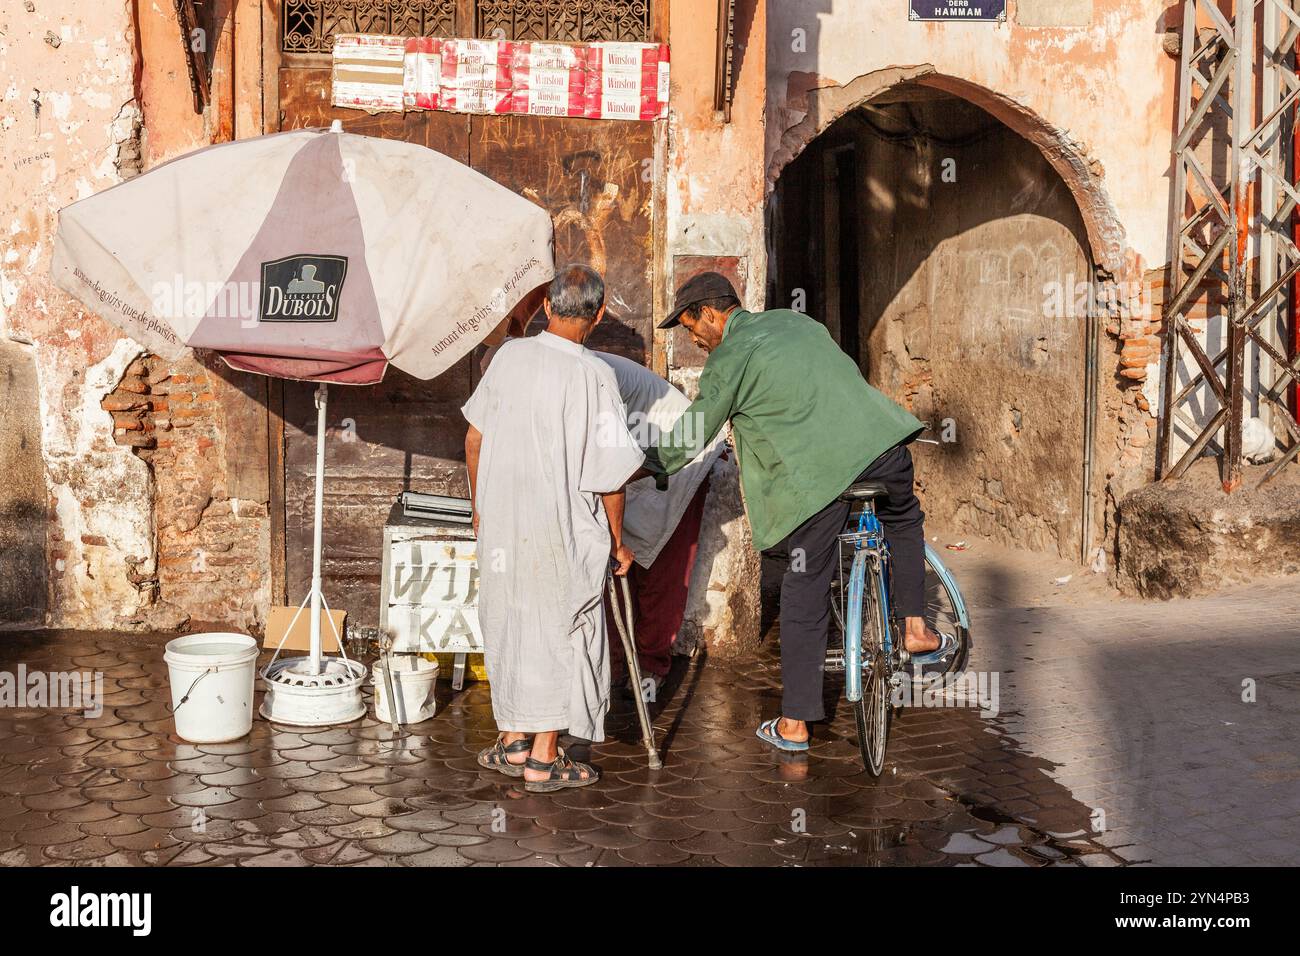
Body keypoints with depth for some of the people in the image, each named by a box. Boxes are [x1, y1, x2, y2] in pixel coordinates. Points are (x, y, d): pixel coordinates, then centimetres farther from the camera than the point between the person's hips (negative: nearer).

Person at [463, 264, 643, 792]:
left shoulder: (509, 356, -1)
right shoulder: (593, 376, -15)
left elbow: (474, 439, 7)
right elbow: (609, 474, -12)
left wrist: (479, 506, 20)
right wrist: (618, 540, 1)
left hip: (501, 525, 4)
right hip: (563, 531, -4)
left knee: (509, 623, 17)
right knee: (559, 633, 8)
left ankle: (513, 741, 27)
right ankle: (543, 758, 14)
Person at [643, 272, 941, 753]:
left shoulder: (728, 360, 3)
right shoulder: (795, 321, 23)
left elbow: (692, 433, 9)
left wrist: (653, 467, 27)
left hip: (816, 472, -5)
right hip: (881, 443, 6)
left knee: (805, 593, 4)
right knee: (903, 520, 37)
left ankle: (794, 723, 10)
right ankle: (915, 625, 29)